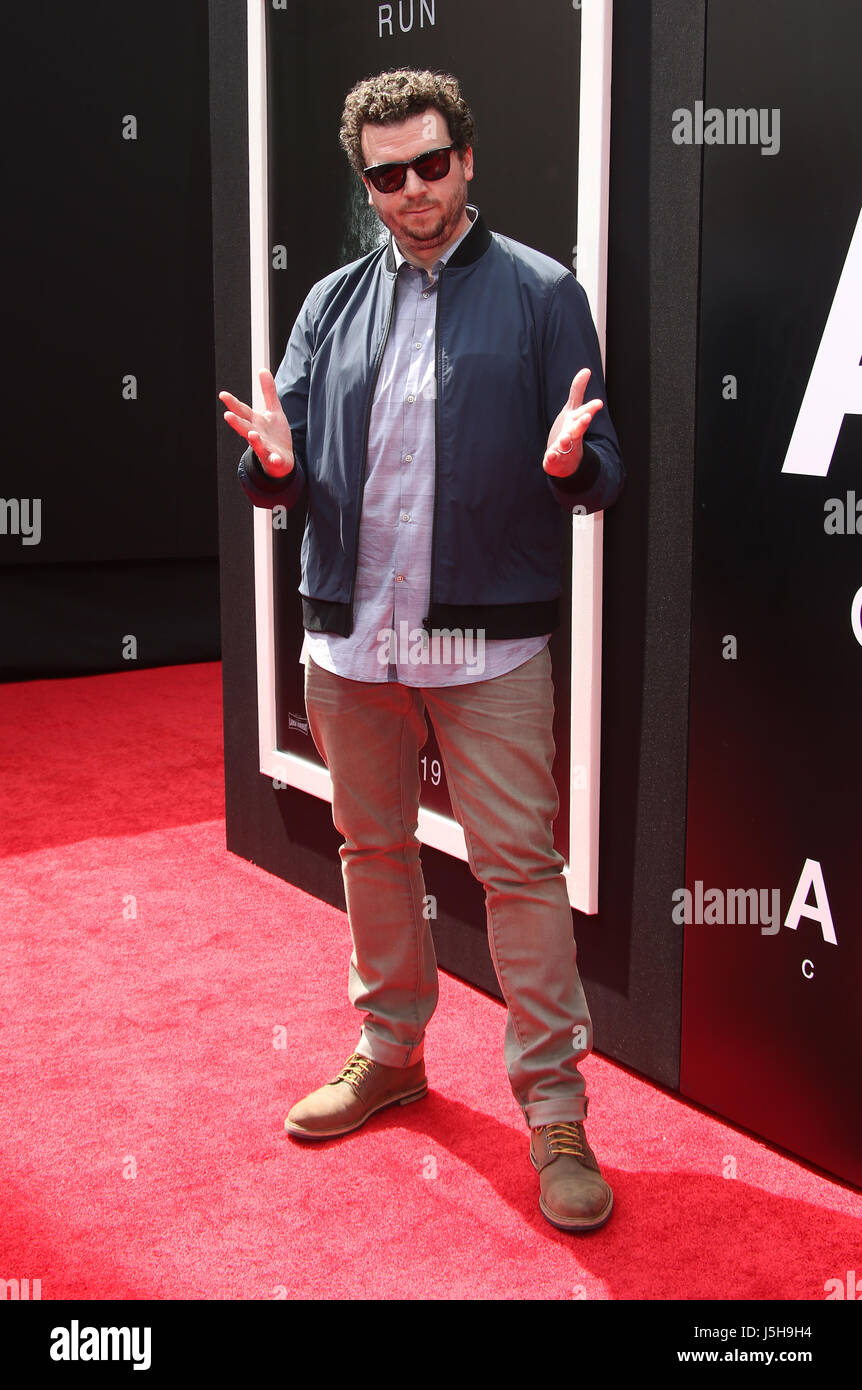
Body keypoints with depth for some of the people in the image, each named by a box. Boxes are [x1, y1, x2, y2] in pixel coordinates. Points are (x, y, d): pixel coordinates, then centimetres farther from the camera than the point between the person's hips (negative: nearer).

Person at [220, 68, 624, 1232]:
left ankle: (554, 1104, 10)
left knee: (521, 865, -2)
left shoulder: (541, 293, 0)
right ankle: (390, 1051, 34)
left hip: (489, 640, -4)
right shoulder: (332, 304, 11)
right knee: (373, 849, 16)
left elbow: (601, 474, -3)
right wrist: (275, 462, -13)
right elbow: (286, 477, 10)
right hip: (350, 635, 5)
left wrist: (571, 463, -25)